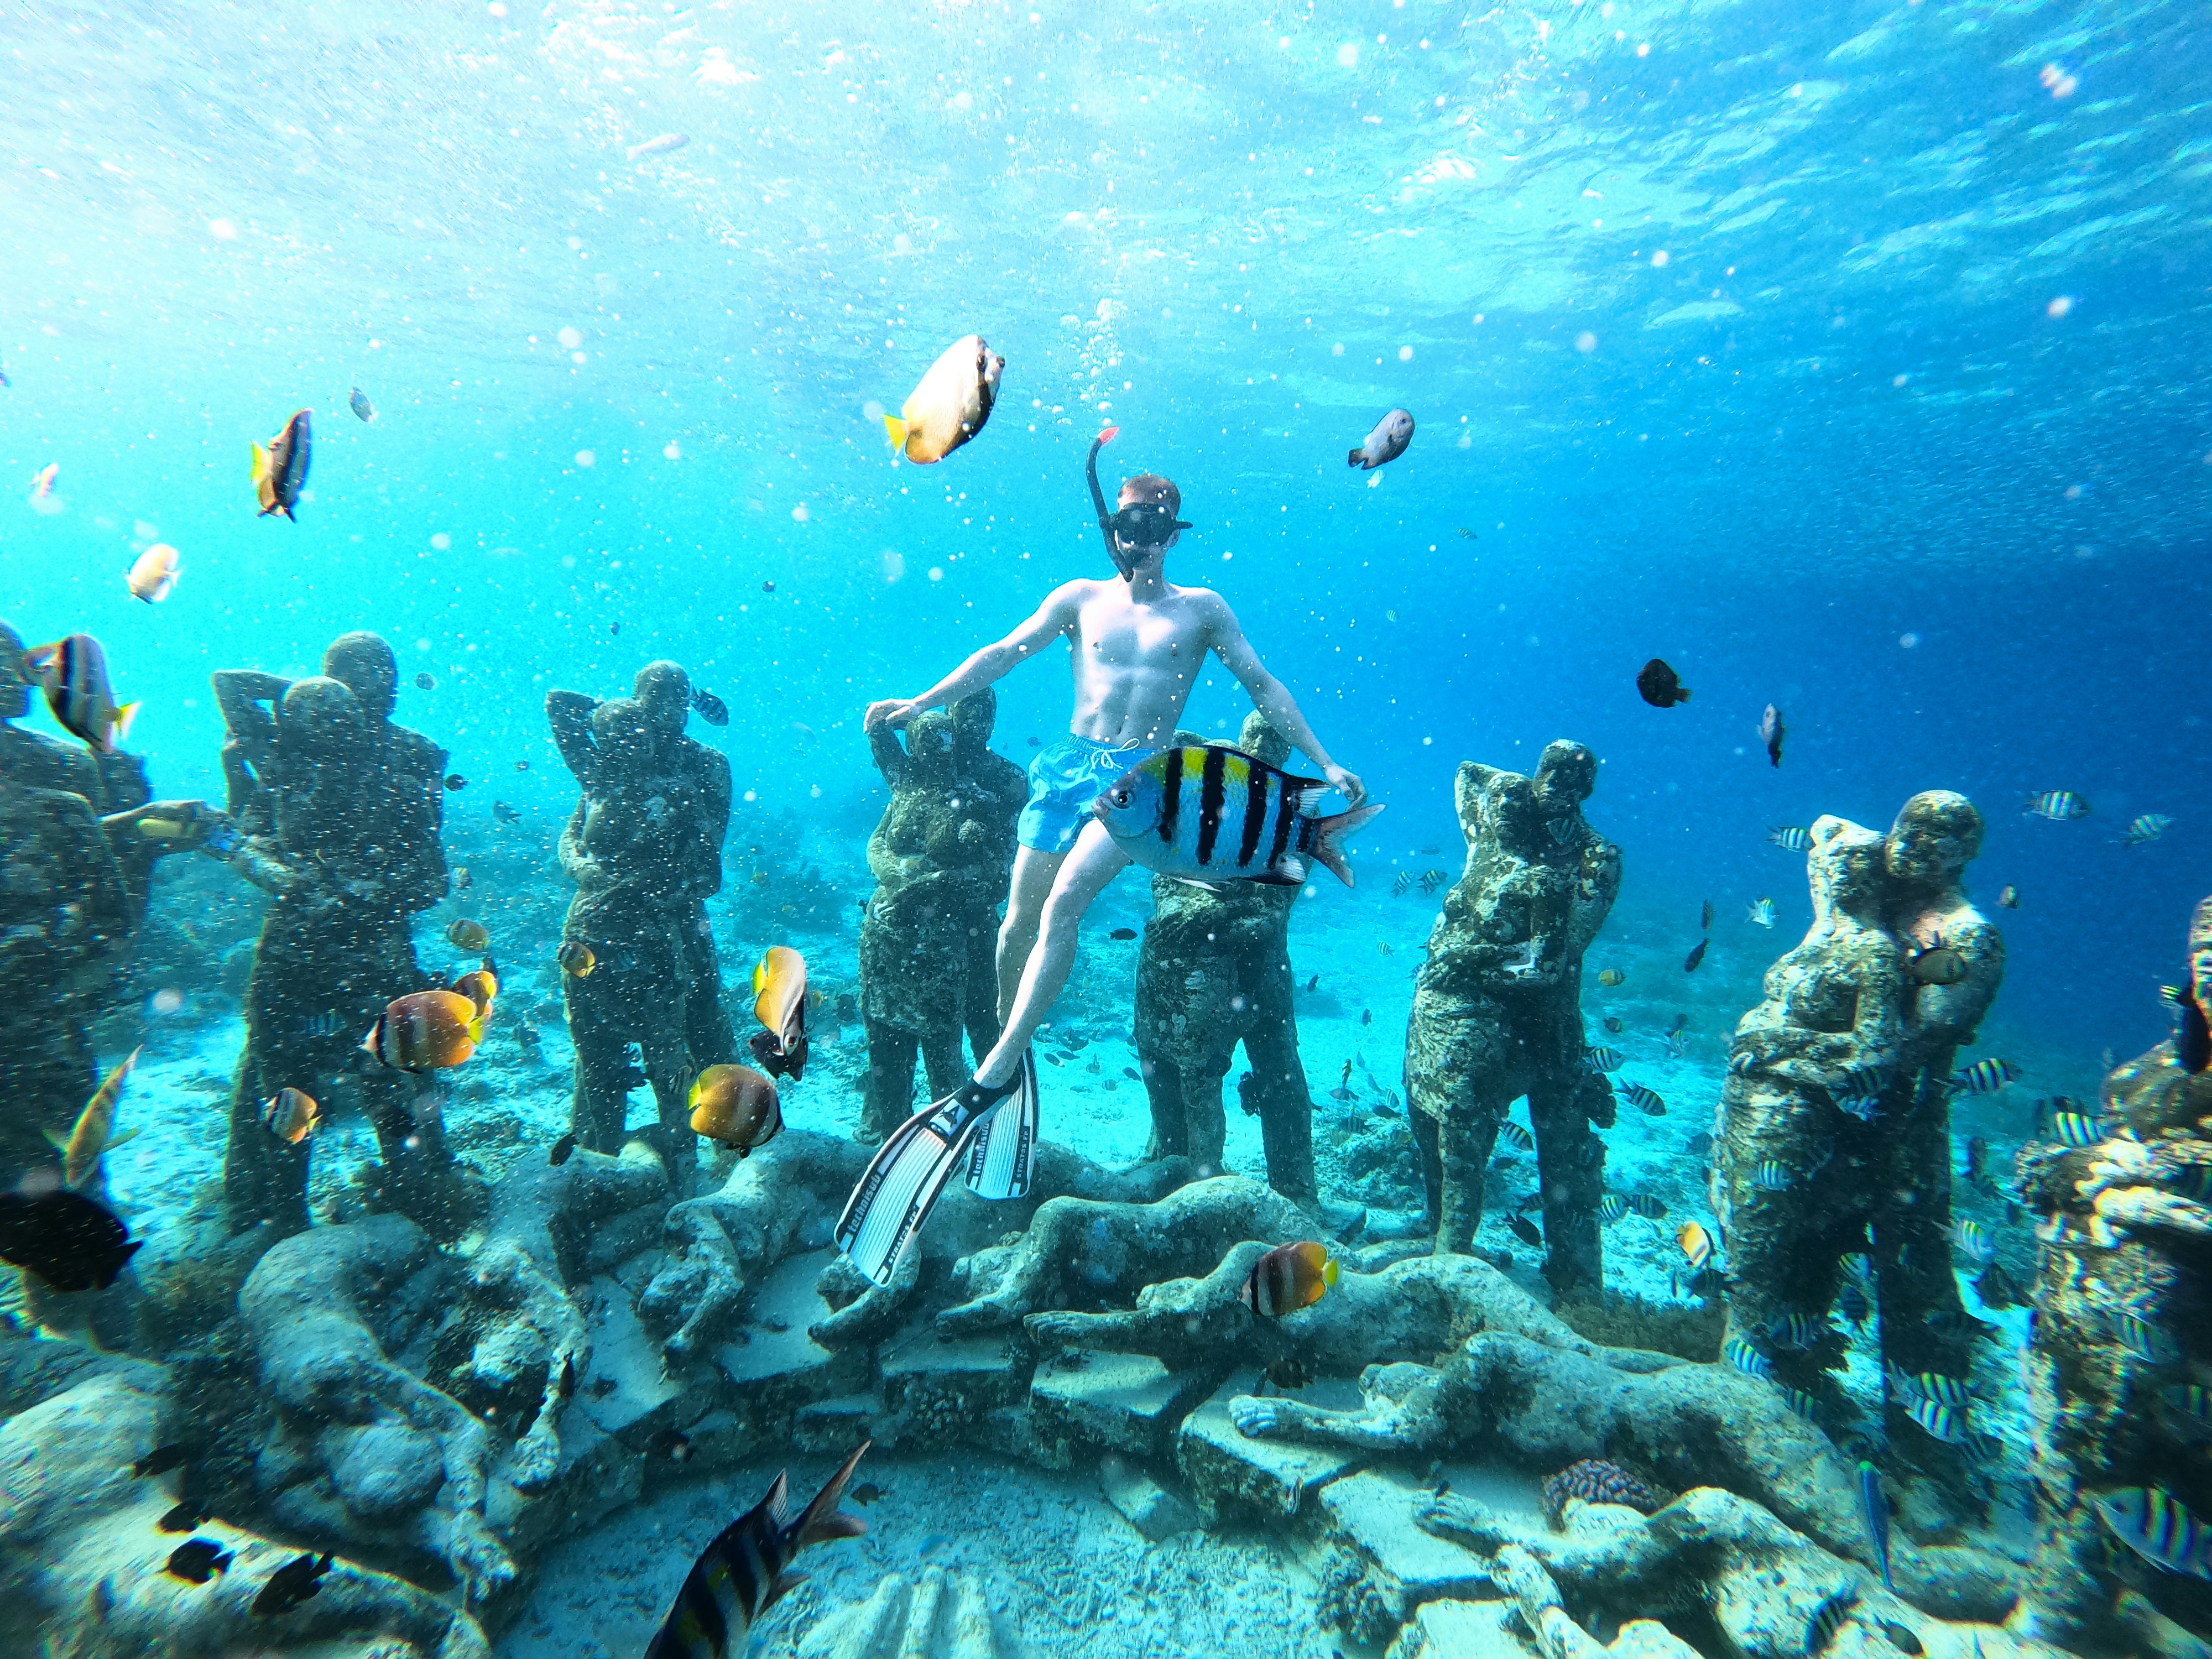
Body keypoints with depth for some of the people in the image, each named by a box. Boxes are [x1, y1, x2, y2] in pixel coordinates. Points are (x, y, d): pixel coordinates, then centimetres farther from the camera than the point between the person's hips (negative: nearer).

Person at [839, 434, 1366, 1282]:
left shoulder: (1202, 608, 11)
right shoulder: (1080, 598, 14)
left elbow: (1264, 685, 12)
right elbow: (1004, 653, 8)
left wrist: (1323, 762, 6)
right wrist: (922, 703, -3)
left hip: (1144, 777, -3)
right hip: (1070, 762, 3)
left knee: (1065, 902, -24)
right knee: (1020, 919, -3)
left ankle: (988, 1079, -20)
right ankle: (1010, 1046, 21)